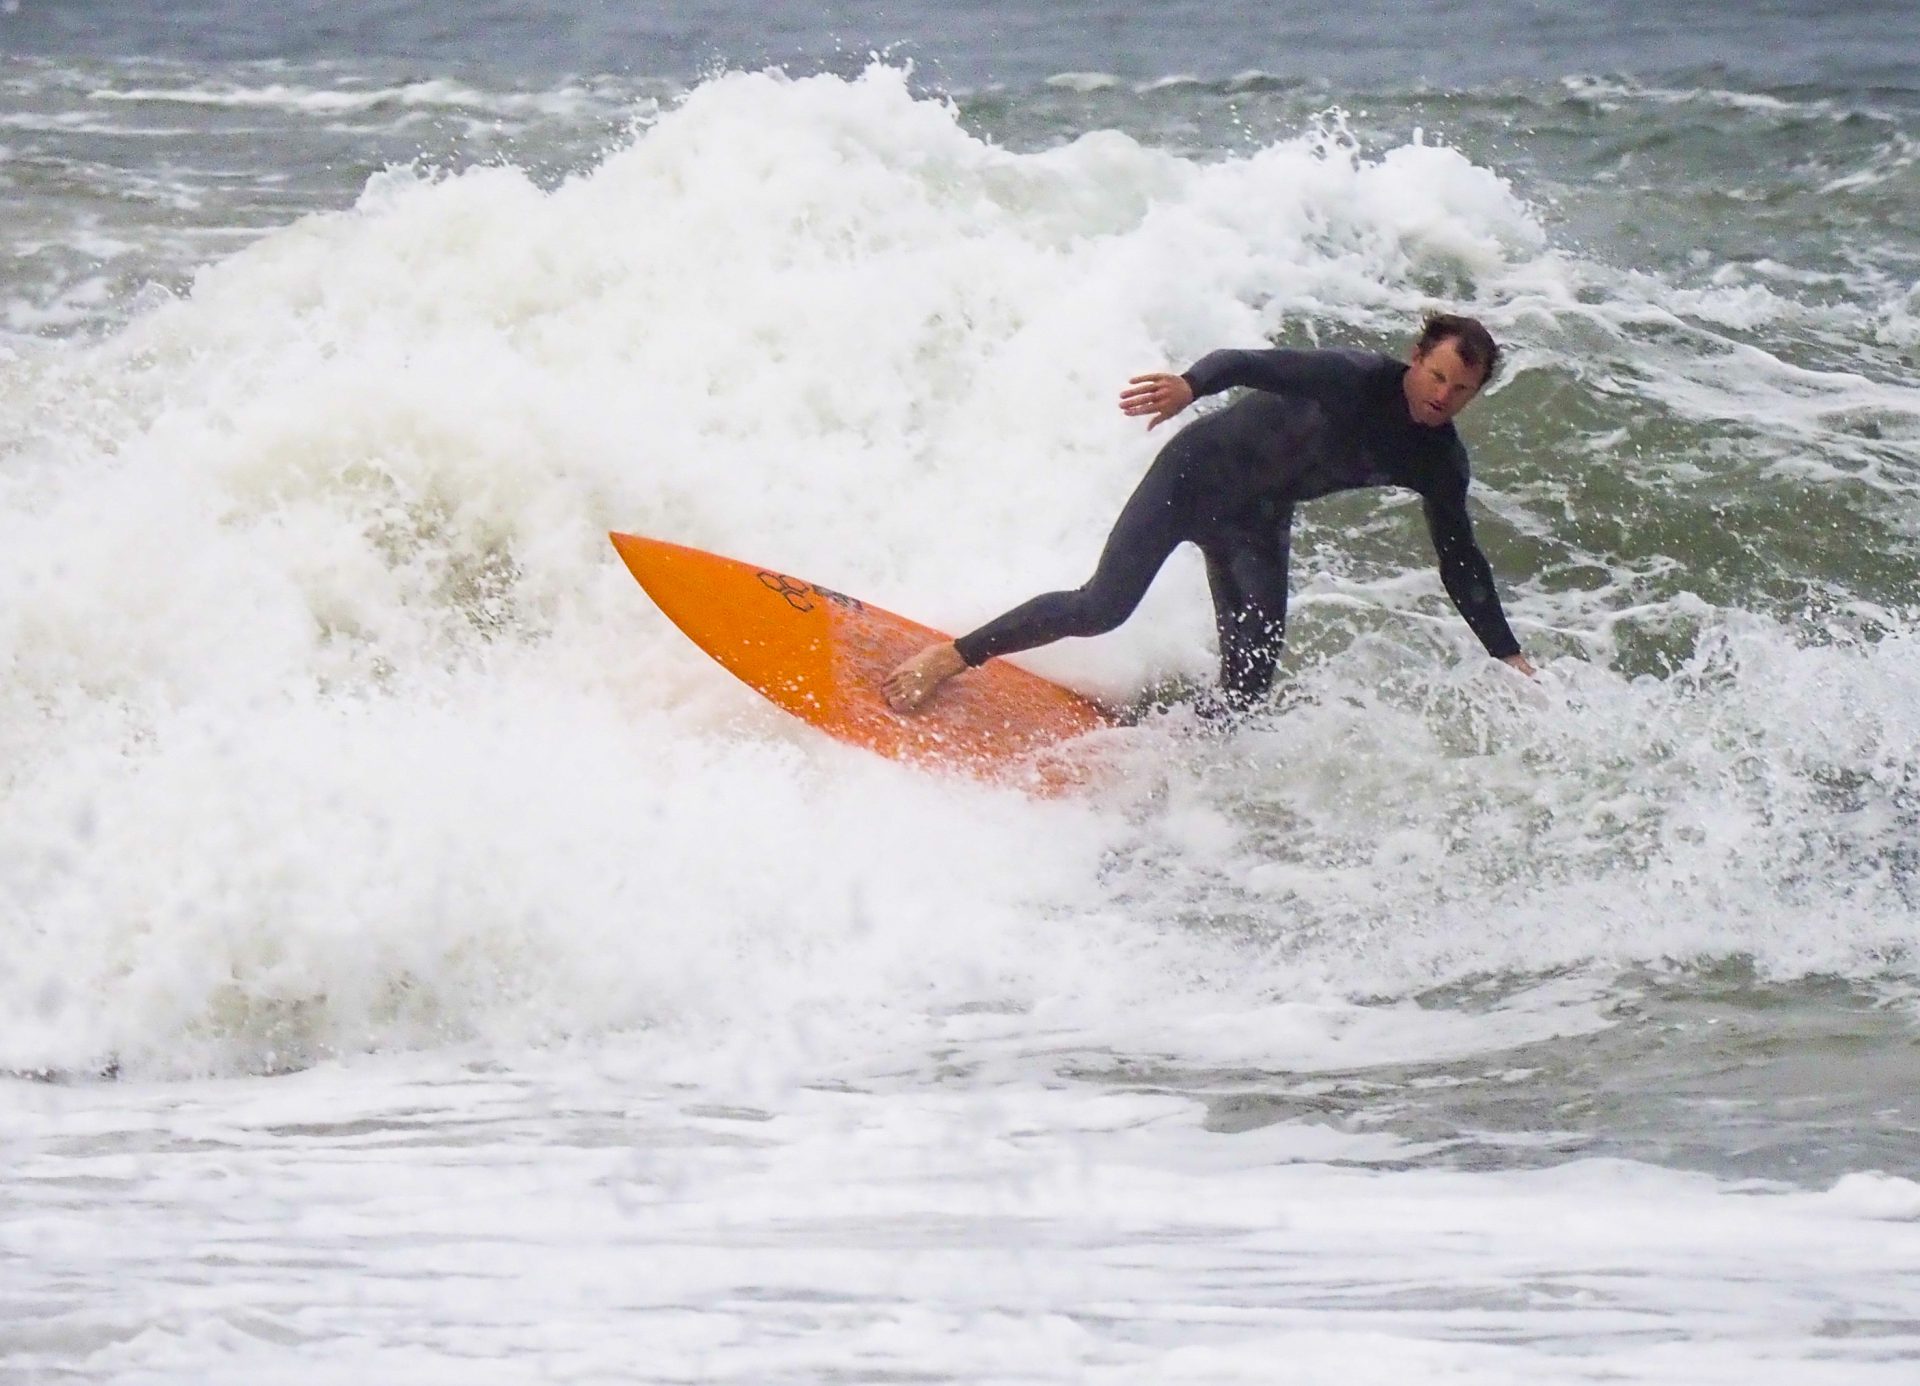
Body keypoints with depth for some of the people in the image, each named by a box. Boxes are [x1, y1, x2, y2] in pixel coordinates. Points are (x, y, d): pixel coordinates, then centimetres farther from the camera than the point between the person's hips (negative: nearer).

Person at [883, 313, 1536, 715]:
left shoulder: (1439, 462, -7)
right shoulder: (1358, 380, -25)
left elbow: (1459, 562, 5)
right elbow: (1247, 363, -38)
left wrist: (1508, 654, 5)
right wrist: (1191, 384, -60)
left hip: (1256, 523, 6)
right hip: (1202, 471, -6)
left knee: (1249, 683, -7)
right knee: (1102, 606, -16)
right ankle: (949, 657, -4)